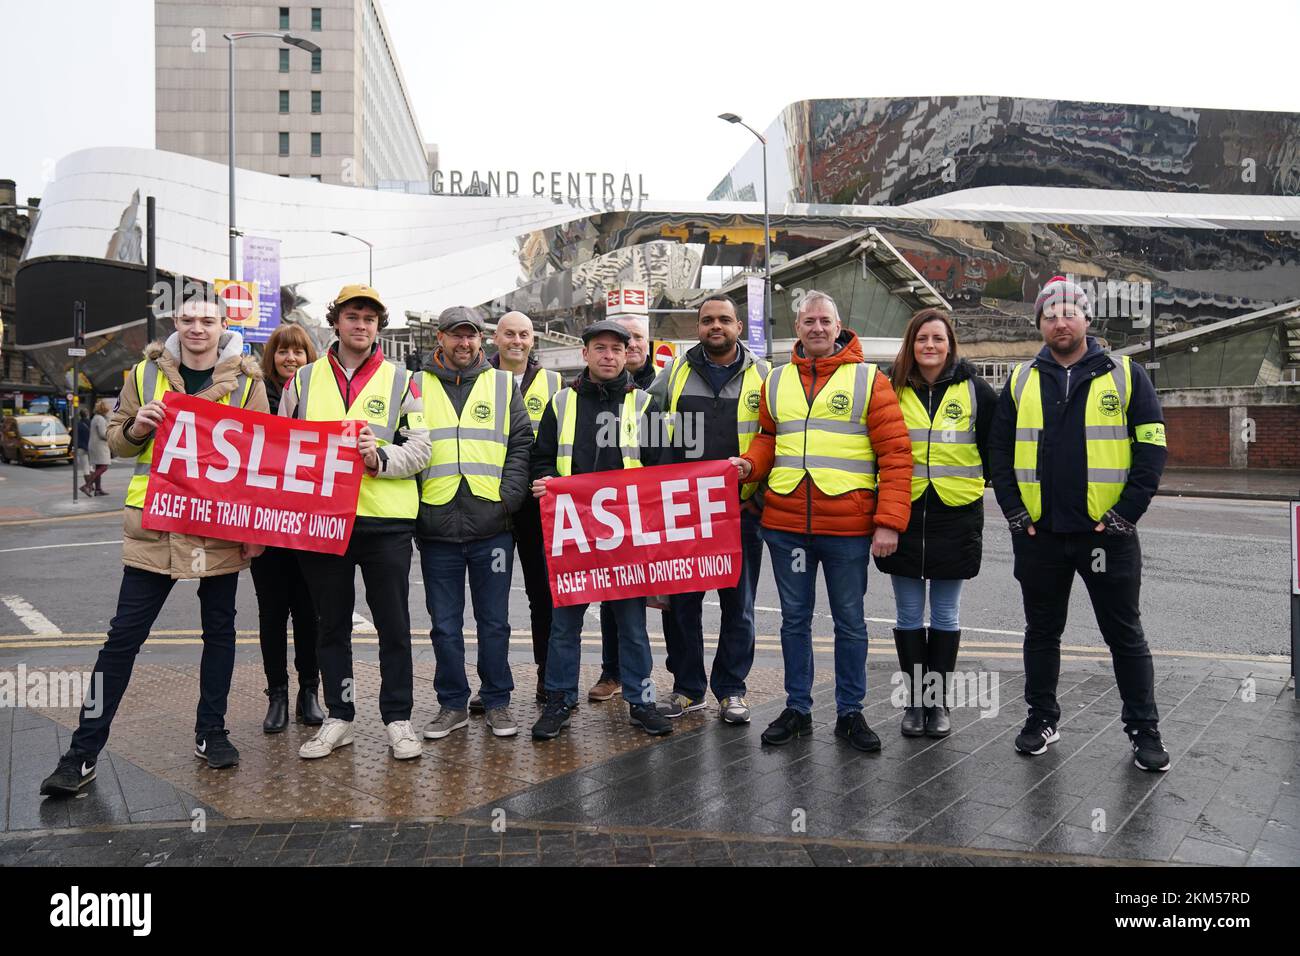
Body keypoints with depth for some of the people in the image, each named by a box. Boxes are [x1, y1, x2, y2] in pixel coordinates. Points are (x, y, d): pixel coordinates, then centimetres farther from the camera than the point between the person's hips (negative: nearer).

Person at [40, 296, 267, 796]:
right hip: (153, 525, 1)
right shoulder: (146, 373, 5)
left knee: (219, 630, 11)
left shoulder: (246, 380, 1)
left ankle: (211, 732, 27)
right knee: (124, 635, 2)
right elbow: (117, 440, 13)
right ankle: (83, 752, 10)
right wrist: (137, 428, -11)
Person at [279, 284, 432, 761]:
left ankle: (398, 719, 17)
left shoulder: (400, 380, 5)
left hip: (386, 519, -2)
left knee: (393, 623, 5)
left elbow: (419, 448, -2)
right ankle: (338, 718, 25)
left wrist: (381, 458, -20)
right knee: (331, 623, 12)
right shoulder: (304, 379, 11)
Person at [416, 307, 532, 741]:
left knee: (494, 622, 8)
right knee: (445, 624, 9)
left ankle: (497, 703, 21)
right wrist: (413, 507, -3)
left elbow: (522, 445, 5)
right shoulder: (417, 387, 8)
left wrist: (508, 498, -7)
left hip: (492, 526, 0)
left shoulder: (503, 385, 9)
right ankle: (452, 705, 23)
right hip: (437, 528, 1)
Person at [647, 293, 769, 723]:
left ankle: (731, 688, 20)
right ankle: (688, 687, 21)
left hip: (741, 511, -1)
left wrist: (759, 494, -4)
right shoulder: (674, 373, 8)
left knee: (738, 605, 6)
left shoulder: (762, 376, 5)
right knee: (682, 603, 7)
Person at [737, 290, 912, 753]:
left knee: (850, 621, 9)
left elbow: (896, 454, -5)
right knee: (795, 619, 13)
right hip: (785, 521, 3)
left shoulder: (868, 379, -1)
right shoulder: (776, 381, 10)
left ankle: (850, 712, 24)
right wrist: (749, 464, -3)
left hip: (847, 526, -3)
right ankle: (797, 709, 27)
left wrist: (888, 522, -12)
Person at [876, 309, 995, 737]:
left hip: (955, 516, 0)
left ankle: (939, 702, 20)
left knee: (945, 616, 8)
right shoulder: (892, 390, 2)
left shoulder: (974, 390, 1)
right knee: (909, 615, 7)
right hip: (903, 513, 1)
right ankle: (915, 701, 19)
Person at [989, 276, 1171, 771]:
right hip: (1037, 534, 2)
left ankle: (1143, 729, 23)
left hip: (1107, 532, -2)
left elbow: (1152, 447, -3)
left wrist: (1126, 513, -10)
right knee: (1041, 632, 13)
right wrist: (1015, 512, -2)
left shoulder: (1126, 375, 0)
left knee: (1125, 634, 8)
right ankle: (1042, 718, 28)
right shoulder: (1021, 381, 7)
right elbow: (999, 449, 7)